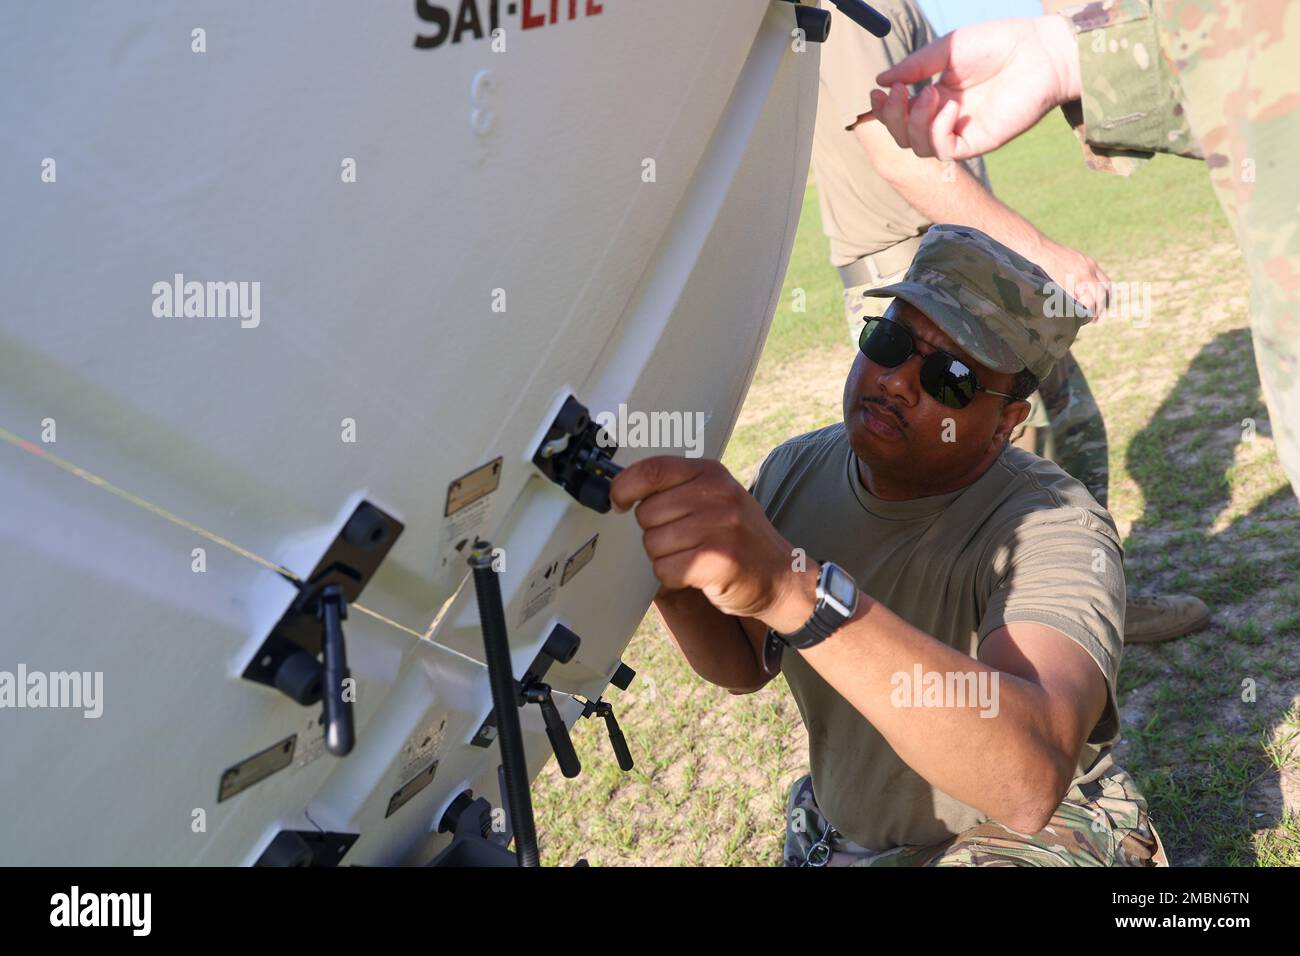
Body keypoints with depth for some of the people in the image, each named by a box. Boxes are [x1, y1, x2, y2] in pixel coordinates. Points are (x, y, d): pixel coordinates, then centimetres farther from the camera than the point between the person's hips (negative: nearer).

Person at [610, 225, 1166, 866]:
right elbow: (744, 666, 3)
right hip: (842, 838, 6)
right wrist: (675, 584, -18)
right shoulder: (795, 472, -7)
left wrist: (792, 587, -51)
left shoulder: (1053, 531, -26)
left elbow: (1031, 785, -42)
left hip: (1029, 838, -5)